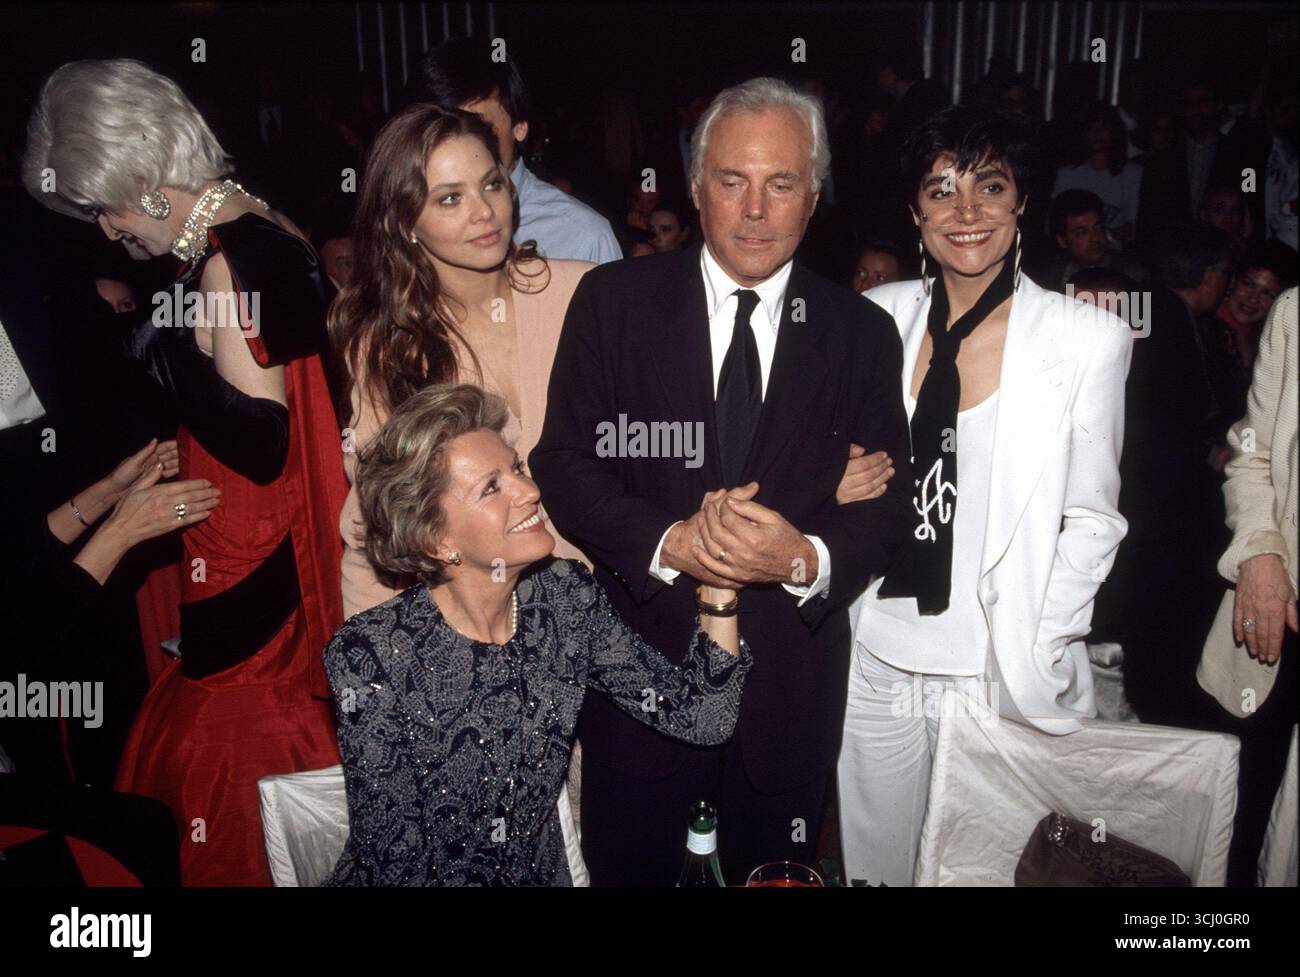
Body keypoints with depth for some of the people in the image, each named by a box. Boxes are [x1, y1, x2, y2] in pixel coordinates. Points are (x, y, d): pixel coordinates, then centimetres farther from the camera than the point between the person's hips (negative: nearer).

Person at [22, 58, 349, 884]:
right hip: (289, 558, 9)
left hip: (251, 582, -9)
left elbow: (258, 444, -22)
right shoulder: (267, 231, 8)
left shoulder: (227, 263, -19)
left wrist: (164, 339, -19)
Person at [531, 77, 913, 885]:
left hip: (789, 683, 1)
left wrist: (807, 558, -22)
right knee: (628, 870, 18)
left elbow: (888, 502, -1)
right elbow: (563, 462, -6)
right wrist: (667, 543, -22)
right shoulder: (614, 300, -2)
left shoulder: (862, 333, 1)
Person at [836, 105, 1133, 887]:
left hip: (1001, 674, -2)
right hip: (878, 654, 3)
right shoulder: (881, 316, 1)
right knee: (874, 856, 18)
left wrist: (1036, 659, -10)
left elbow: (1092, 521, -5)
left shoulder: (1090, 338, -8)